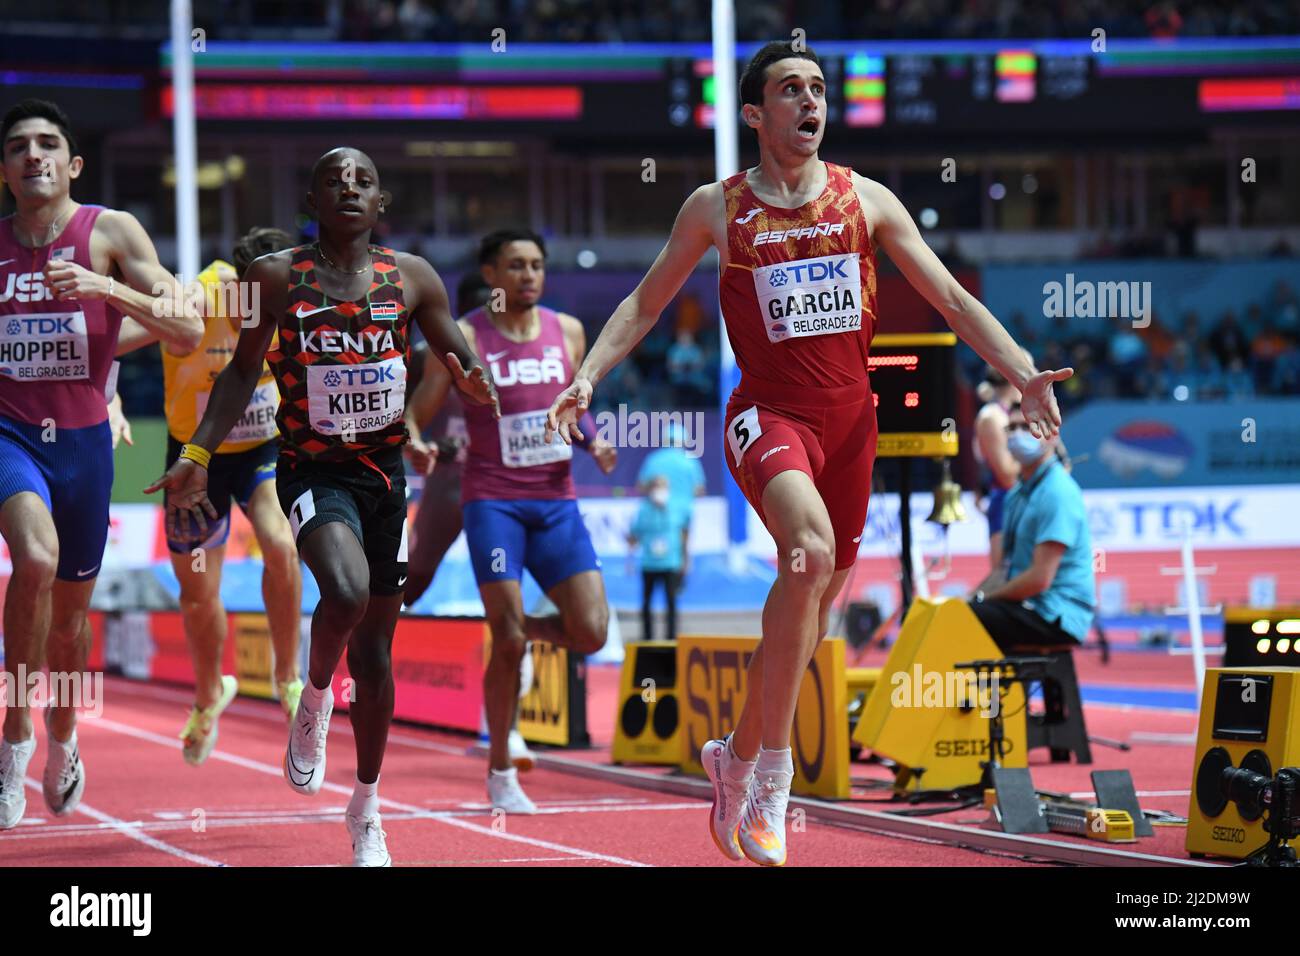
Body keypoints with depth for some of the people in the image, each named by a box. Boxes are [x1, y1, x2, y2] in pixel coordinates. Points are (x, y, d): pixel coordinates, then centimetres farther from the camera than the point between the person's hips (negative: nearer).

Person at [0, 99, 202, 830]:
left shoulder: (111, 234, -4)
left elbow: (189, 332, -11)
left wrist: (110, 289, -23)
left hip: (82, 438, 1)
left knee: (72, 607, 14)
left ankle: (61, 740, 42)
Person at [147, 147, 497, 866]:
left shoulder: (411, 277, 2)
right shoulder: (276, 277, -4)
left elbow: (462, 363, 9)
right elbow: (243, 372, 5)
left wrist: (473, 382, -16)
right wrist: (196, 458, -3)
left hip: (384, 472, 3)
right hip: (311, 472, -3)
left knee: (374, 649, 9)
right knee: (346, 593, -32)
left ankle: (366, 808, 26)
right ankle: (315, 699, 0)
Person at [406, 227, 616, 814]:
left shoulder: (568, 332, 10)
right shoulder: (464, 339, -2)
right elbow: (415, 414, -2)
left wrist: (595, 443, 2)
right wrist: (412, 443, -24)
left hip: (556, 501, 4)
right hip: (493, 502, -4)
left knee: (590, 632, -9)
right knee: (507, 643, -9)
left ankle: (524, 630, 25)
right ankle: (500, 772, 7)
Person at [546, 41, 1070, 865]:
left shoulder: (866, 200, 5)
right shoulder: (717, 208, 1)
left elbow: (951, 298, 5)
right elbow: (646, 304, 10)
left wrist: (1021, 372, -7)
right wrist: (587, 376, -5)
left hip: (850, 416, 4)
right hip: (769, 413, -4)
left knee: (812, 609, 12)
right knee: (810, 549, -32)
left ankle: (737, 758, 37)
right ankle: (772, 783, -25)